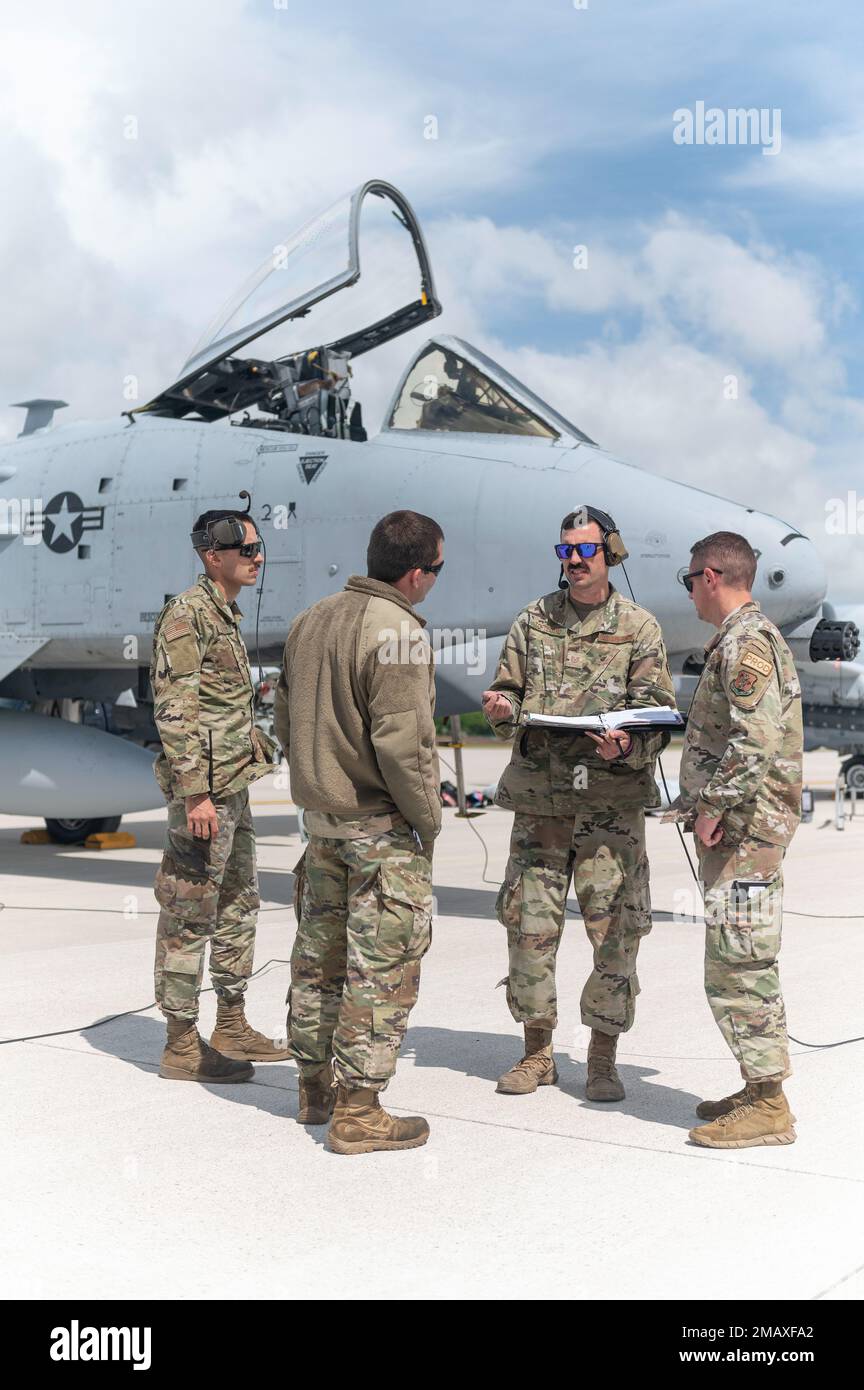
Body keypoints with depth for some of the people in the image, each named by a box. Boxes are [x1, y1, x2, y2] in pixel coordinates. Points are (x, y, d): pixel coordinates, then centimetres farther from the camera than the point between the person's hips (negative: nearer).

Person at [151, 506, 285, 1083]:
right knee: (190, 915, -3)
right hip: (203, 785, -10)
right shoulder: (187, 614, -14)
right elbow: (175, 710, -20)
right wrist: (195, 794, -24)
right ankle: (182, 1045, 5)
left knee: (239, 904, 15)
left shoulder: (226, 615, 15)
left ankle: (233, 1028, 26)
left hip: (233, 786, 10)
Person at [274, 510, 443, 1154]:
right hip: (385, 826, -8)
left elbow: (285, 721, 13)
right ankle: (357, 1110, 5)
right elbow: (401, 740, -22)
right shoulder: (398, 632, -18)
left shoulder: (311, 621, 7)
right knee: (382, 965, 0)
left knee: (320, 953, 17)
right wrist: (428, 815, -10)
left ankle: (315, 1087, 30)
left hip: (321, 817, 8)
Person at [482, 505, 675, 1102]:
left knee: (616, 928, -1)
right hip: (538, 795, 3)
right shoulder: (533, 621, 11)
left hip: (612, 799, -2)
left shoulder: (638, 628, 3)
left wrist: (627, 747, -21)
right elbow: (509, 690, 16)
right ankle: (538, 1052, 19)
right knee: (530, 923, 5)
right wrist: (503, 709, -9)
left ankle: (604, 1058, 13)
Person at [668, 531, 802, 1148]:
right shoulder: (746, 638, 18)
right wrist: (701, 802, 17)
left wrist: (713, 807, -19)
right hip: (743, 828, 11)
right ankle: (760, 1089, 23)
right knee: (740, 966, 15)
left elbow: (756, 741, -25)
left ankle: (769, 1107, -2)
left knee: (740, 967, -7)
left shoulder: (746, 642, -15)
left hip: (744, 829, -11)